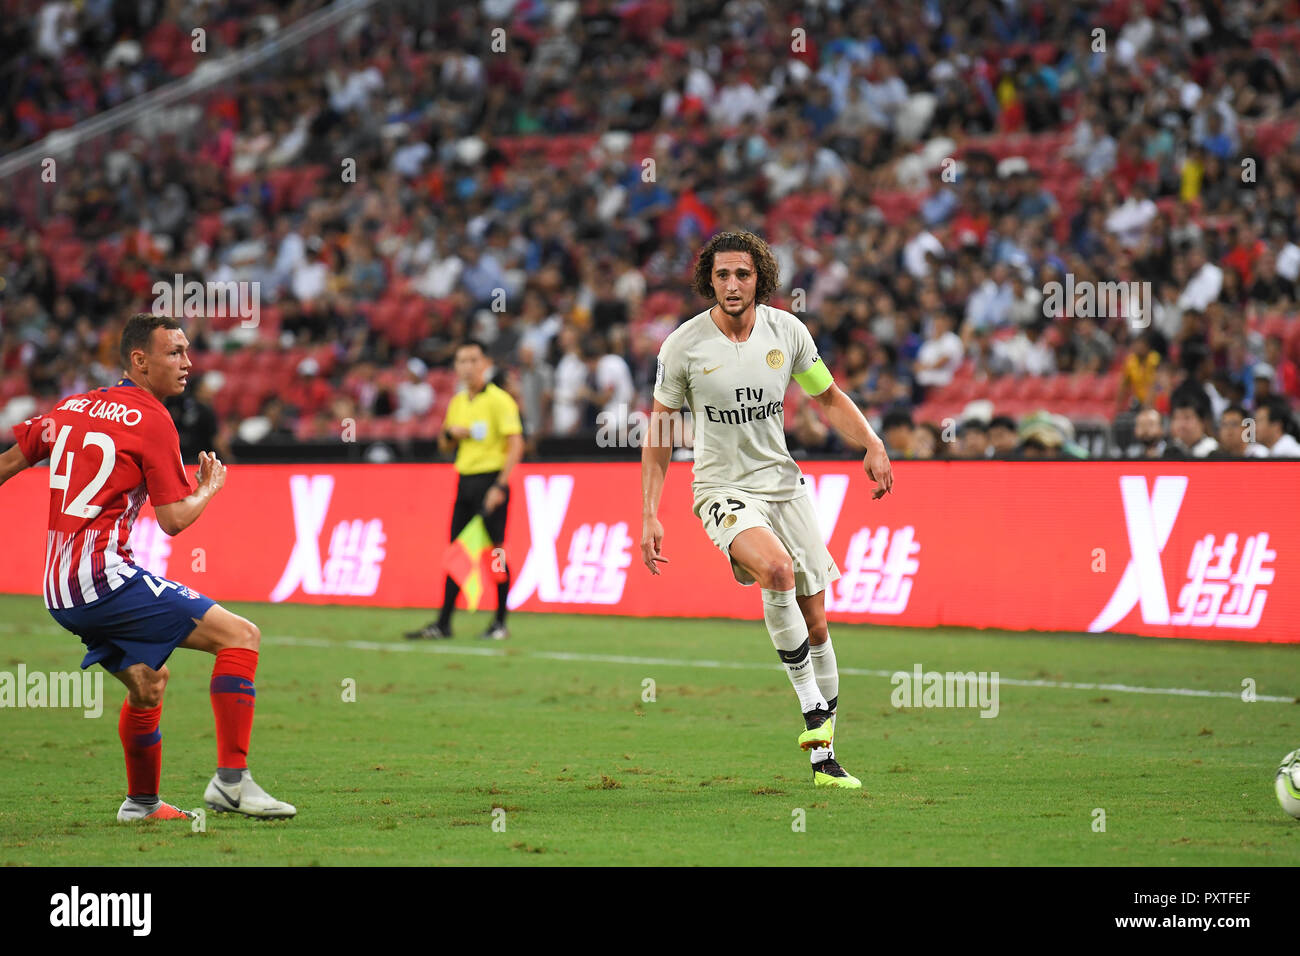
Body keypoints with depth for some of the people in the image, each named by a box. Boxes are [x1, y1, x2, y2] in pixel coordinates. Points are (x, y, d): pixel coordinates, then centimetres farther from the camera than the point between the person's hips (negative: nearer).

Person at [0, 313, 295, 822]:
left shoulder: (72, 407, 16)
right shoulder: (151, 419, -6)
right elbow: (174, 518, -8)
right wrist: (209, 489, 12)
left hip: (61, 590, 9)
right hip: (103, 575, -9)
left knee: (146, 679, 28)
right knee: (240, 636, -10)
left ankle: (141, 801, 37)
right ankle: (231, 779, -16)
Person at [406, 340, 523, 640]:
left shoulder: (499, 400, -8)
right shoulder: (457, 402, 14)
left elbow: (516, 445, -13)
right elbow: (445, 447, 24)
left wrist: (499, 486, -20)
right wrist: (450, 433, 0)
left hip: (490, 480, -7)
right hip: (465, 481, 7)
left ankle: (500, 624, 3)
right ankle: (443, 624, 5)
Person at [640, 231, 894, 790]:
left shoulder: (786, 331, -2)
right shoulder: (684, 345, -9)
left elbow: (828, 397, 12)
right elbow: (659, 427, 1)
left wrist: (871, 444, -5)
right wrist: (649, 515, -3)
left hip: (784, 485, 4)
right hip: (723, 490, -4)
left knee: (815, 622, 4)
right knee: (777, 567, -34)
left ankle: (823, 754, 18)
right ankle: (809, 699, -20)